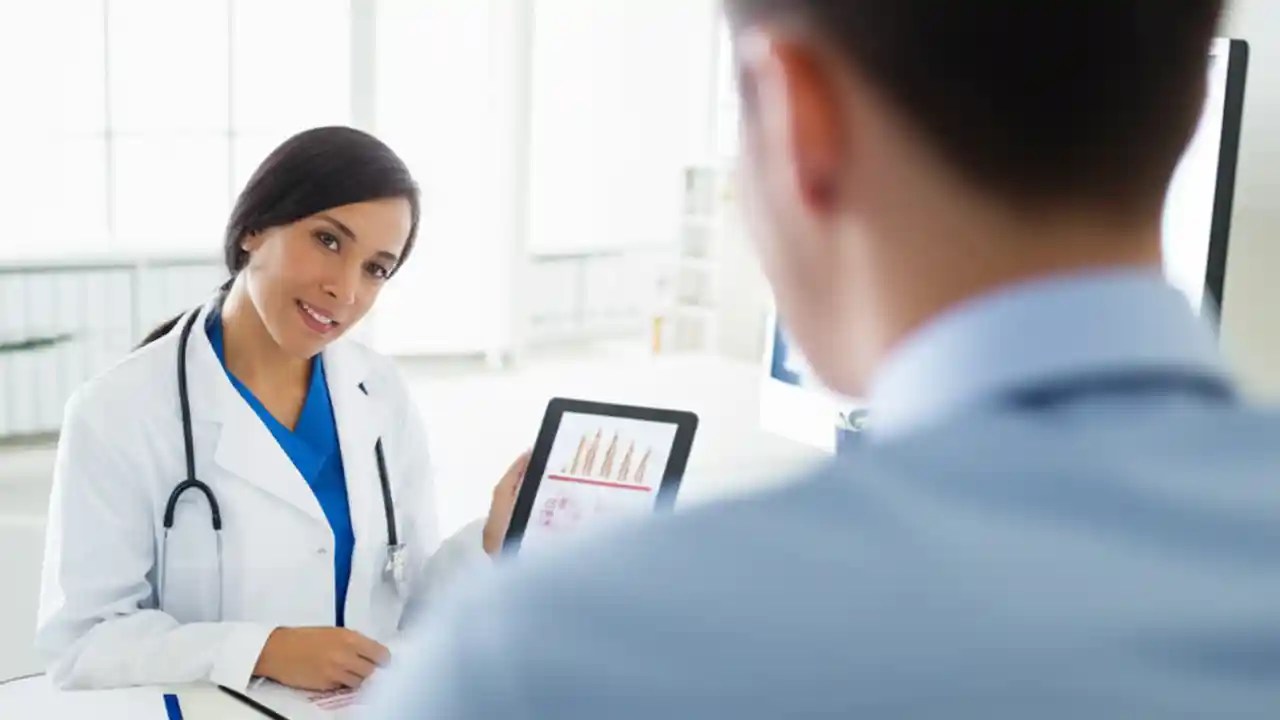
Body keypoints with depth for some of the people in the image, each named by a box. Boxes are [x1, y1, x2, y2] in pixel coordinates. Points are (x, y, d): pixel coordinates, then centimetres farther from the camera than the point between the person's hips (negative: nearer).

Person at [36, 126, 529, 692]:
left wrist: (491, 543, -9)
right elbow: (80, 644, -10)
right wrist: (264, 651, -20)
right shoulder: (118, 414, -10)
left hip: (367, 710, 3)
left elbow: (408, 604, 7)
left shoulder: (384, 396, 3)